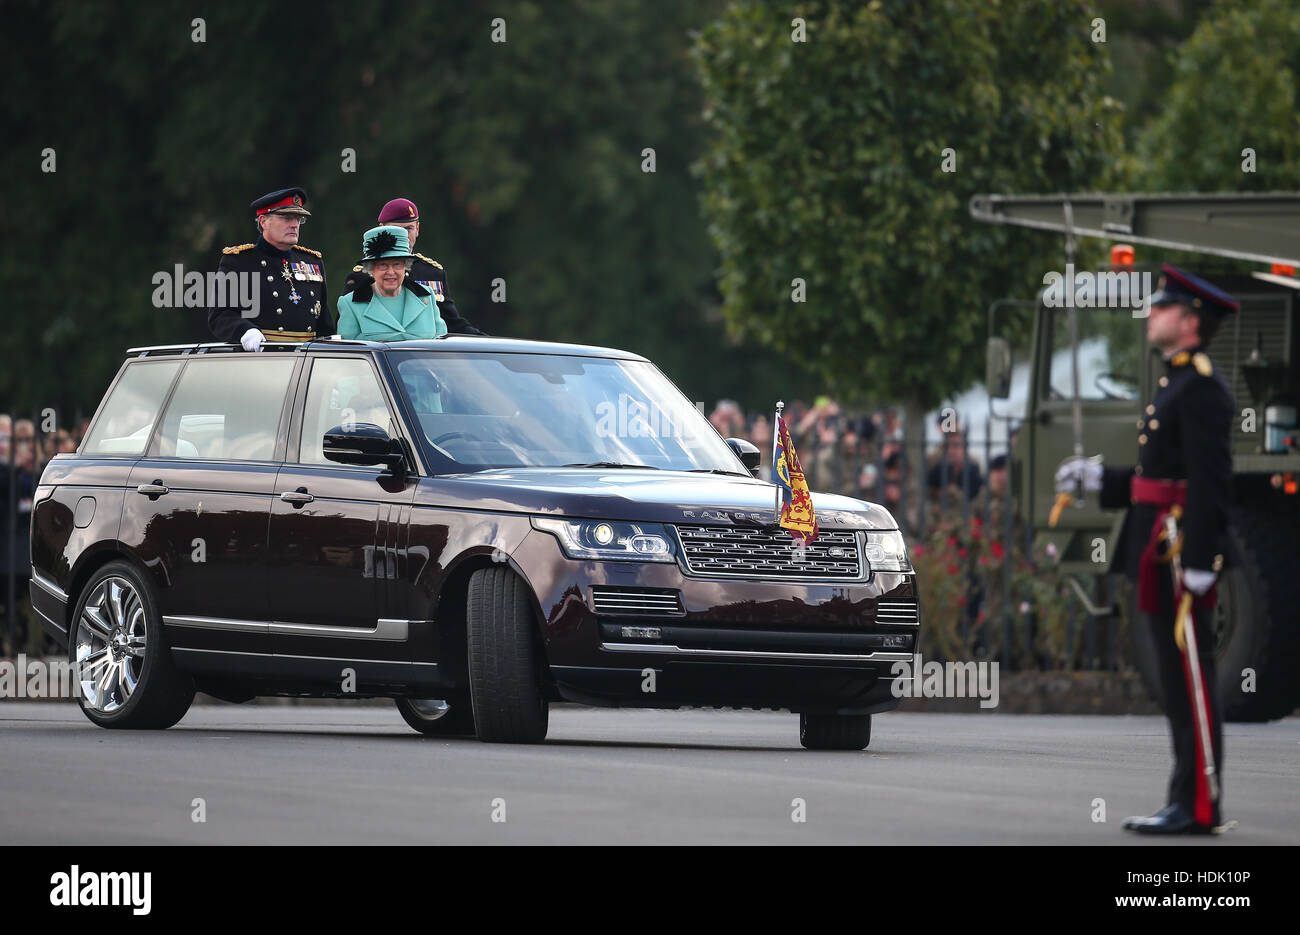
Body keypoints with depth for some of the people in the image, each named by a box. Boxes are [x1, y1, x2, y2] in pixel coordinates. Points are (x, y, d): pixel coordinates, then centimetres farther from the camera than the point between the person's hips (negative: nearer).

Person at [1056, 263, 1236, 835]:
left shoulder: (1201, 386, -13)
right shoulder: (1179, 382, 19)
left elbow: (1209, 479, -20)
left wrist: (1198, 561, -24)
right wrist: (1098, 480, 19)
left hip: (1181, 553, -11)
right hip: (1159, 554, 11)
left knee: (1189, 677, -9)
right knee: (1180, 682, 12)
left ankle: (1198, 806, -8)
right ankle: (1188, 802, 15)